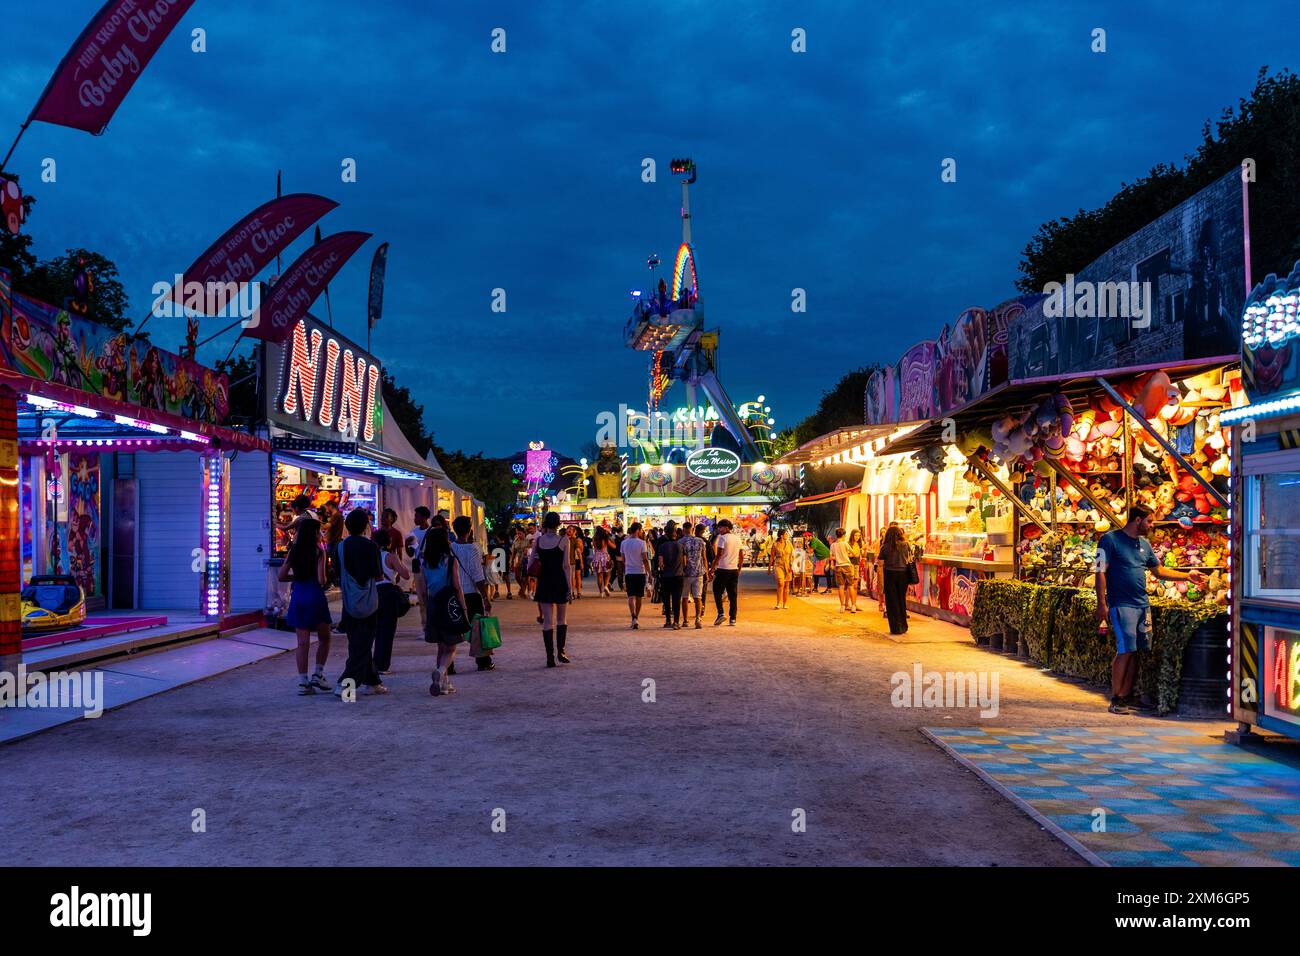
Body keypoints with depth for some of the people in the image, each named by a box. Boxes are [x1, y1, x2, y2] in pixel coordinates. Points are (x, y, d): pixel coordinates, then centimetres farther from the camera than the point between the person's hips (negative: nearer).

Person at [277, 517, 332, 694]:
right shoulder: (318, 552, -8)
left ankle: (303, 682, 4)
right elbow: (321, 580, -15)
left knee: (302, 642, 5)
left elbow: (282, 576, 5)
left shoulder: (293, 551, 5)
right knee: (324, 638, 15)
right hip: (315, 596, -4)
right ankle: (318, 674, 10)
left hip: (297, 597, 4)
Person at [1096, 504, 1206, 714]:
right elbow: (1101, 573, -9)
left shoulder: (1144, 544, 17)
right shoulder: (1110, 540, -5)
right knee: (1125, 650, -13)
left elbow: (1159, 571, 26)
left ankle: (1126, 696, 14)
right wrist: (1102, 604, -14)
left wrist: (1187, 576, 21)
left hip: (1142, 604, 7)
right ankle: (1115, 699, -5)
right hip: (1121, 604, -7)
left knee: (1134, 652, 6)